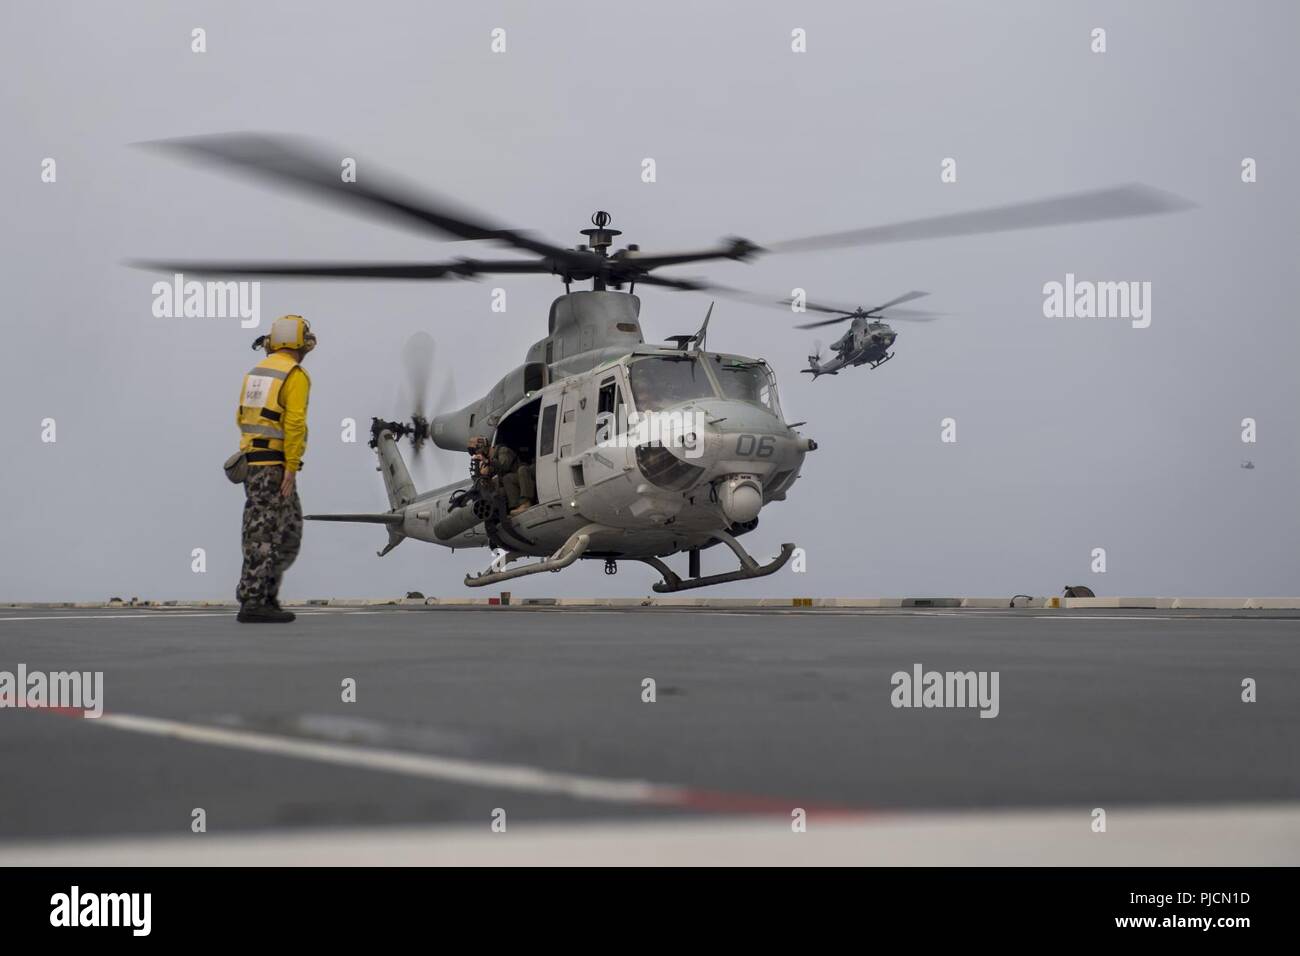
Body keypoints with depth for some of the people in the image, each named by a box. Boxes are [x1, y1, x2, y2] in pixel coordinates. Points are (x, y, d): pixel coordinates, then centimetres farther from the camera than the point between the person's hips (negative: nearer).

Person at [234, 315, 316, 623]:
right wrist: (291, 468, -19)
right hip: (276, 464, -8)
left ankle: (265, 593, 11)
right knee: (265, 535, -7)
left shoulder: (256, 372, 14)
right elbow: (294, 423, -19)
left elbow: (242, 417, 18)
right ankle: (253, 603, -9)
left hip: (253, 460, 8)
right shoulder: (296, 375, -10)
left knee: (290, 530, 13)